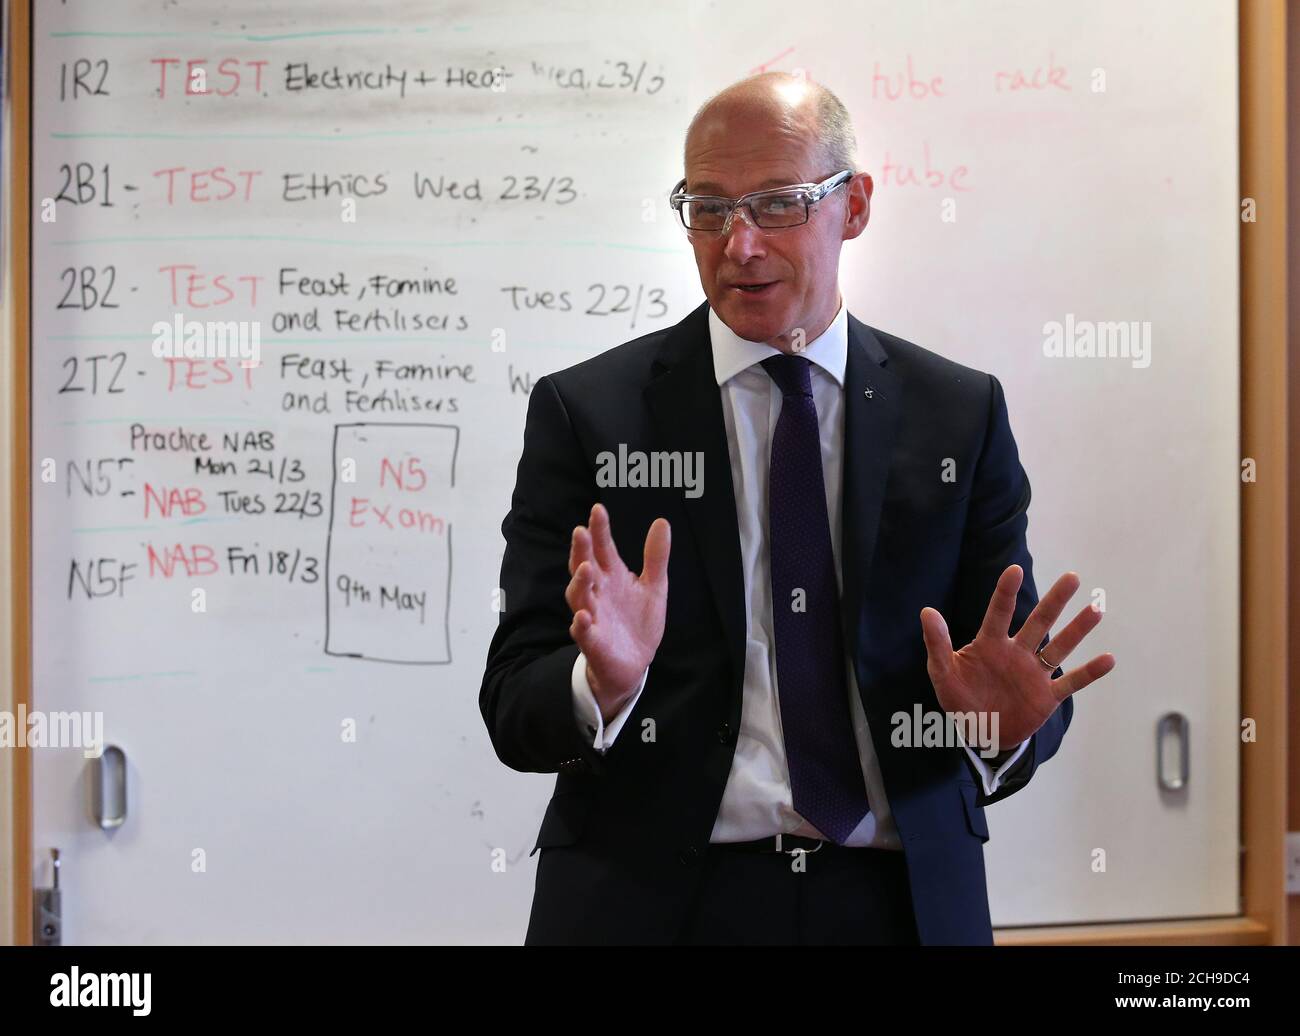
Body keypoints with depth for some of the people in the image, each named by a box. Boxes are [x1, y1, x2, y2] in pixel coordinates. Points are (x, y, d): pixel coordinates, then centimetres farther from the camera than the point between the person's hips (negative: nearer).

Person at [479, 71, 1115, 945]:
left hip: (901, 898, 2)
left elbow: (1027, 691, 2)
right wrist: (604, 685, -27)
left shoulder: (961, 414, 1)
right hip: (651, 902, -1)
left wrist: (1006, 722, -20)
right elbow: (515, 709, -7)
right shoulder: (586, 411, -3)